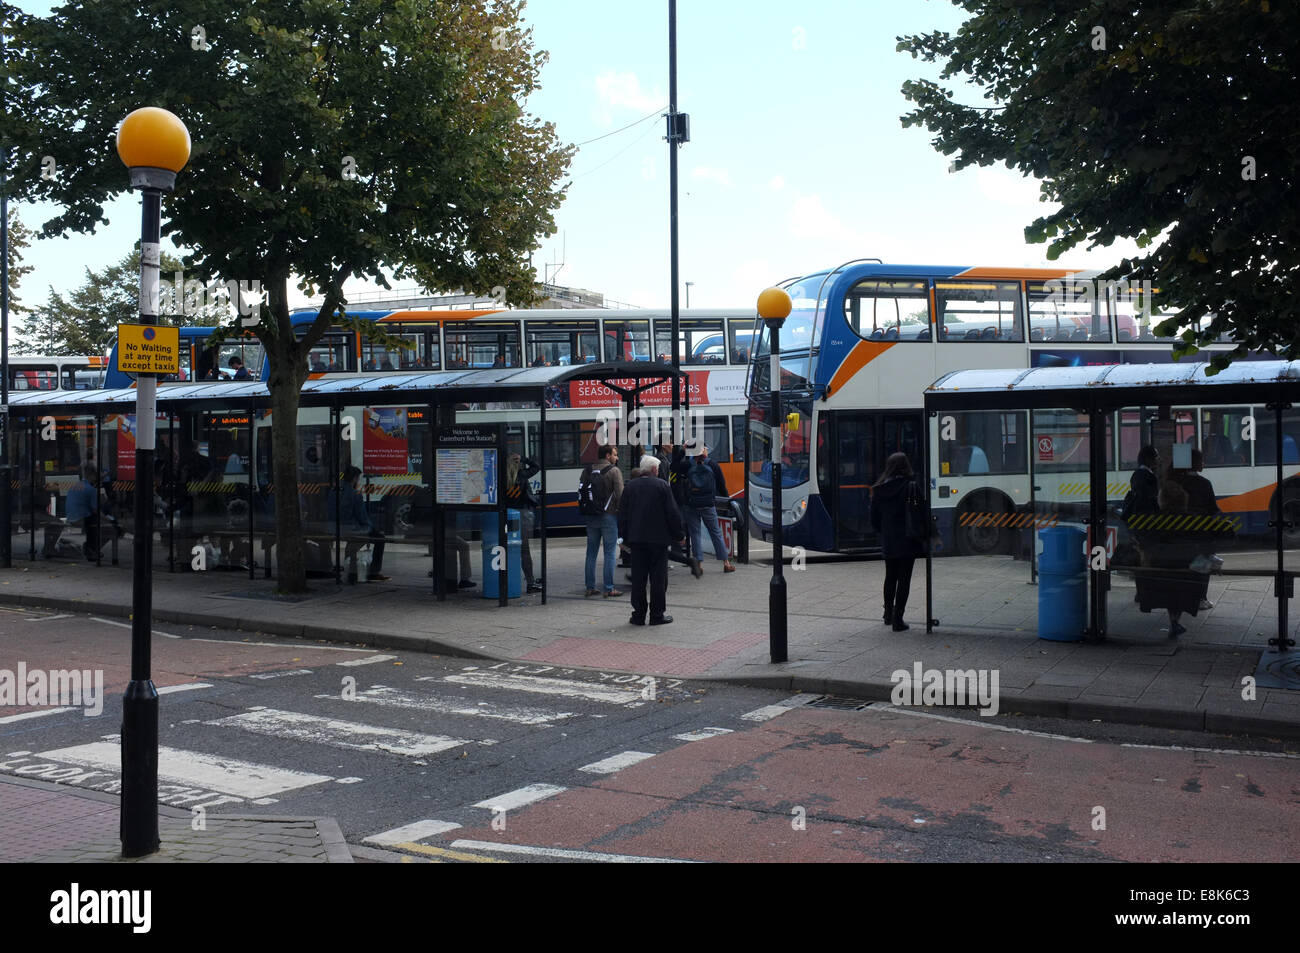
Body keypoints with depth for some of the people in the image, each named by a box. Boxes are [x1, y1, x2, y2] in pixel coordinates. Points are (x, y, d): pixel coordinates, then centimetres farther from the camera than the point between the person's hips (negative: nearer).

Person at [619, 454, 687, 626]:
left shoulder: (630, 486, 3)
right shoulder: (662, 486, -7)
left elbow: (622, 513, 6)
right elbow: (672, 512, -6)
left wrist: (624, 535, 13)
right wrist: (680, 534, 4)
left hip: (637, 539, 3)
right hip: (658, 538, -3)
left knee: (638, 578, 7)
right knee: (658, 578, 3)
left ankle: (638, 615, 9)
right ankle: (657, 615, 5)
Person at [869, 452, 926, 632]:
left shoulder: (879, 490, 0)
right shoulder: (911, 487, -12)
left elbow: (874, 519, 5)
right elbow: (922, 514, -11)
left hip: (888, 542, 4)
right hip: (908, 541, -4)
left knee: (890, 577, 21)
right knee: (904, 578, 1)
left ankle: (888, 614, 33)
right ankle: (898, 620, -2)